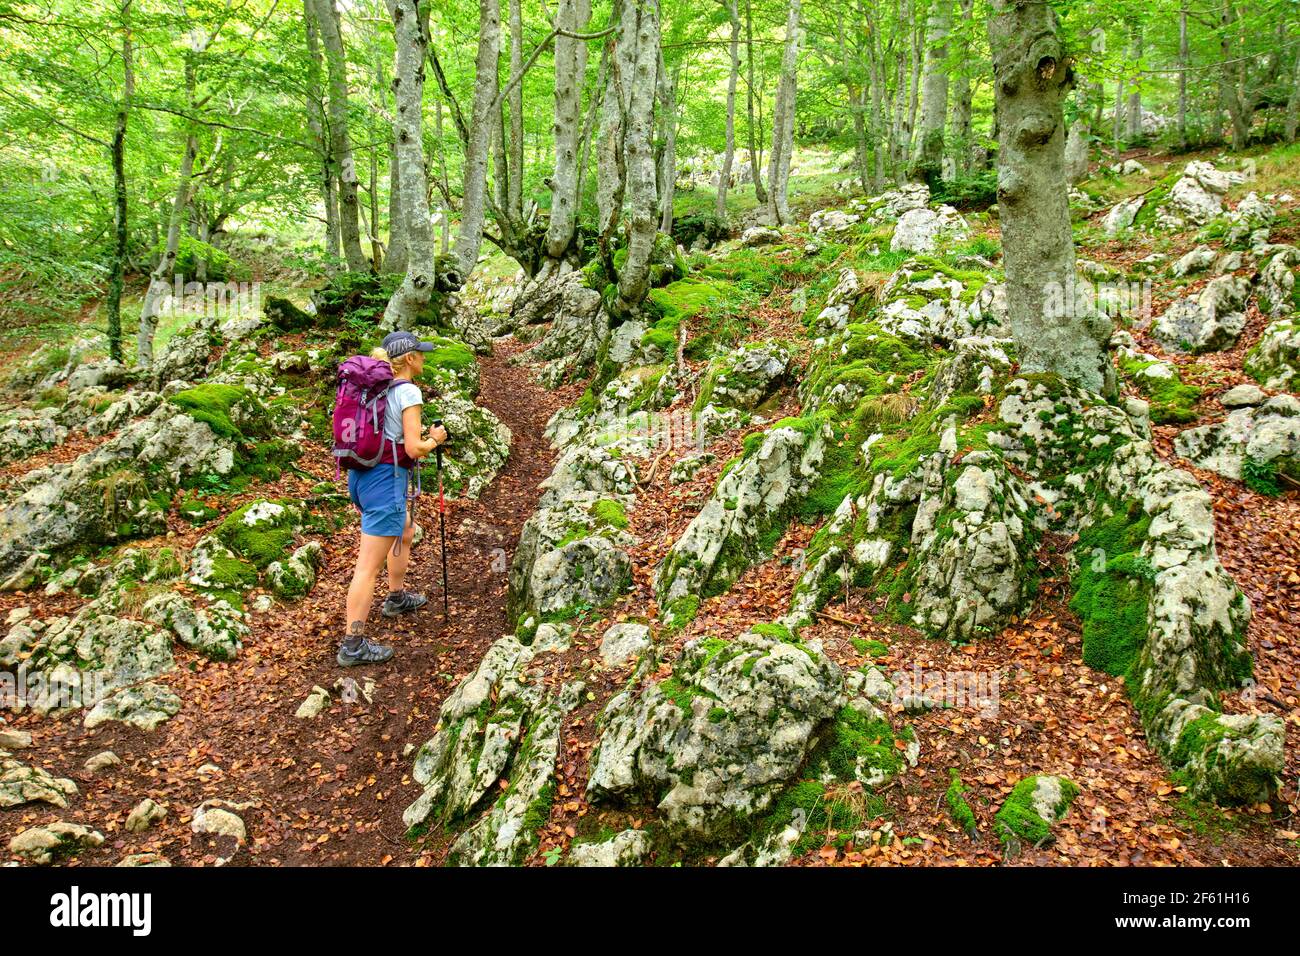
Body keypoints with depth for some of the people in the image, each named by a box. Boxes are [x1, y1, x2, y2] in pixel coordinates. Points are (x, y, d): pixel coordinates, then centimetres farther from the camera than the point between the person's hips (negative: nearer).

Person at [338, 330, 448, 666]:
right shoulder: (408, 392, -13)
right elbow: (414, 448, -18)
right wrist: (435, 439, 2)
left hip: (360, 475, 9)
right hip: (386, 479, -9)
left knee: (405, 531, 32)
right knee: (369, 566, -5)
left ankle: (397, 598, 48)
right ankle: (353, 644, -1)